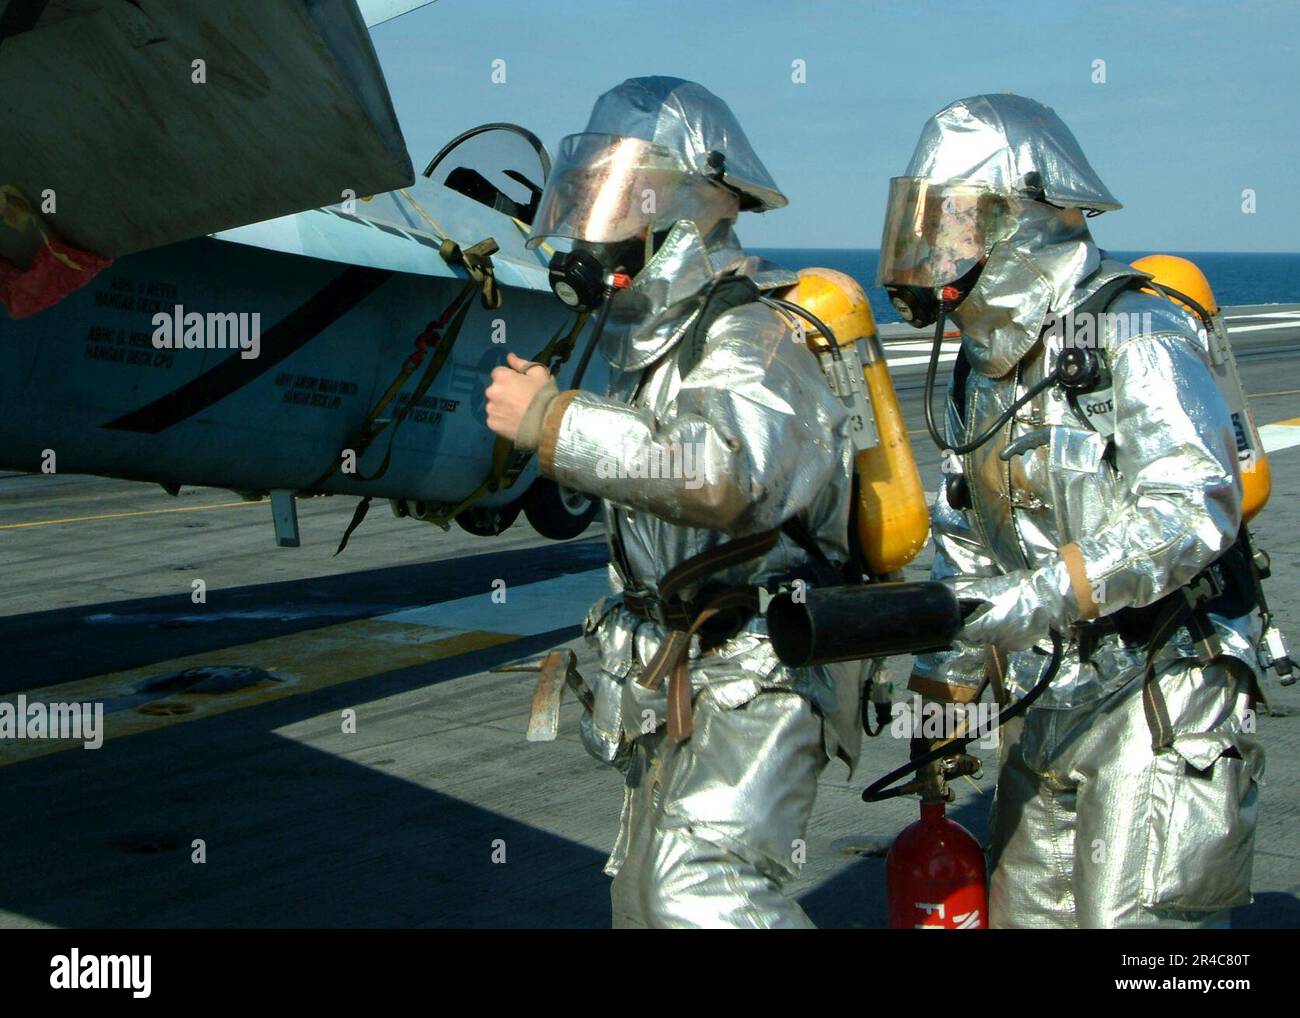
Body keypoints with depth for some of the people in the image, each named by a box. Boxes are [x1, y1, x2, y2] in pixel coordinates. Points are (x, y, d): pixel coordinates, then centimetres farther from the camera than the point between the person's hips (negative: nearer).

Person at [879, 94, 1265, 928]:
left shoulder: (1135, 334, -13)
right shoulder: (982, 367, 13)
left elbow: (1194, 507, -26)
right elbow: (966, 548, 19)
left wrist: (1035, 597, -33)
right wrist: (940, 700, 14)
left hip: (1160, 700, -8)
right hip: (1045, 705, 8)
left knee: (1132, 917, -10)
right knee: (1028, 912, 9)